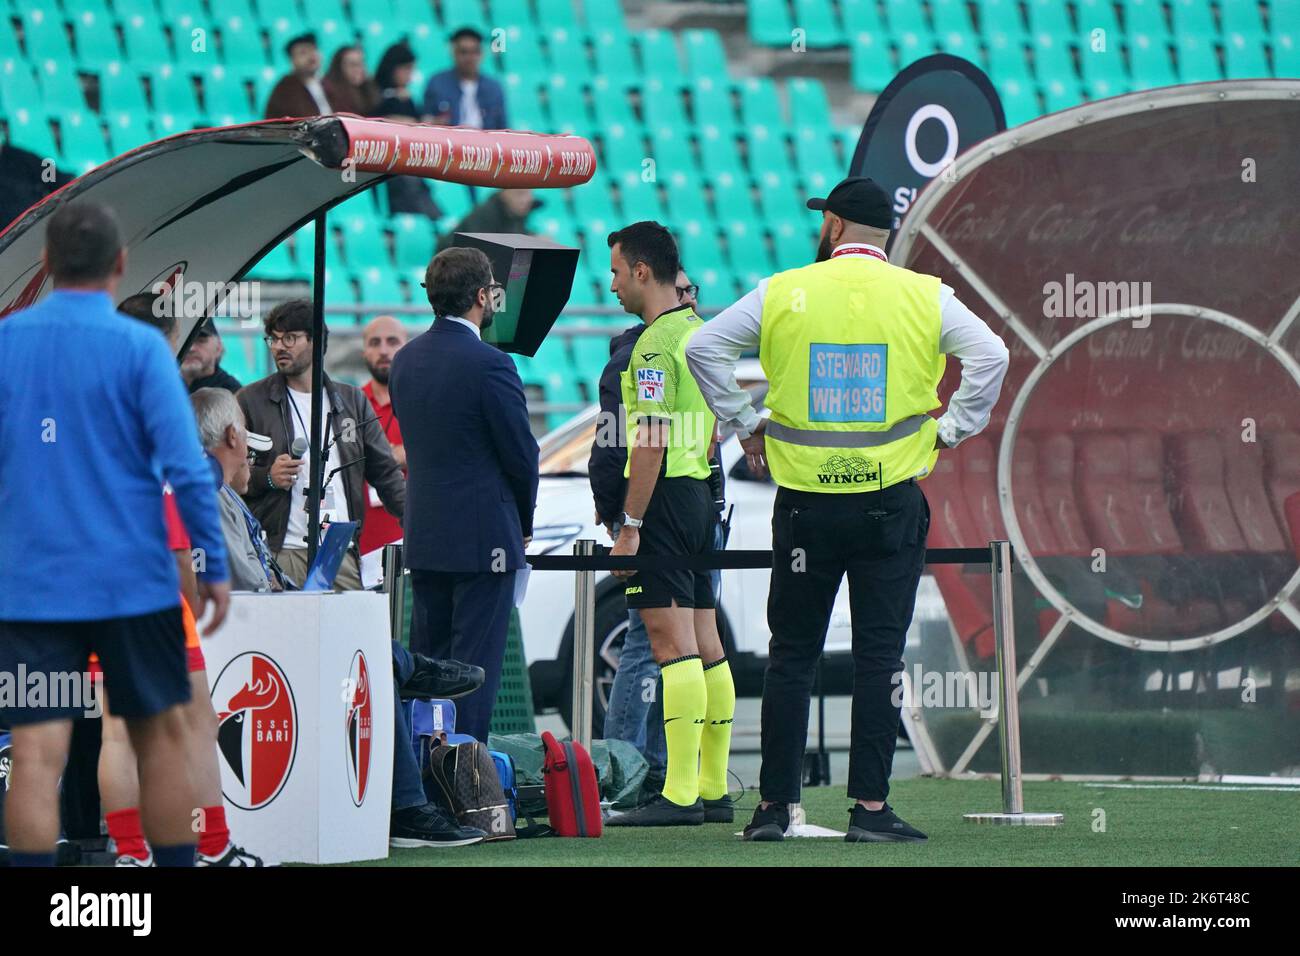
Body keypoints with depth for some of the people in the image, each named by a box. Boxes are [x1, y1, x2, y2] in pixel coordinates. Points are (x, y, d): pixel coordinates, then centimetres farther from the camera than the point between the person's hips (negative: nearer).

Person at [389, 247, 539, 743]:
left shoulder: (405, 360, 7)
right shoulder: (490, 364, -16)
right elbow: (521, 454, -11)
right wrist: (523, 522, 7)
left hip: (422, 535, 7)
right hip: (484, 535, -7)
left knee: (426, 660, 13)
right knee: (474, 664, -4)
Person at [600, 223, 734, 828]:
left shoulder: (655, 344, -14)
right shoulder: (701, 332, 16)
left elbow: (651, 442, -19)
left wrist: (630, 525, -17)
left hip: (664, 495, -10)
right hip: (699, 494, 10)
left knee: (673, 644, -12)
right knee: (705, 648, 9)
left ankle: (680, 796, -15)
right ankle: (714, 790, 12)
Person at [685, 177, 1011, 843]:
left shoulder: (783, 293, 2)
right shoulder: (923, 296, 0)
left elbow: (703, 347, 1)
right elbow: (989, 355, -5)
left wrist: (746, 425, 7)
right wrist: (950, 433, 3)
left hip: (804, 501, 1)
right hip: (892, 501, -1)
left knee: (791, 656, 8)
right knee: (879, 656, 2)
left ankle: (774, 806, 8)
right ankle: (870, 807, -2)